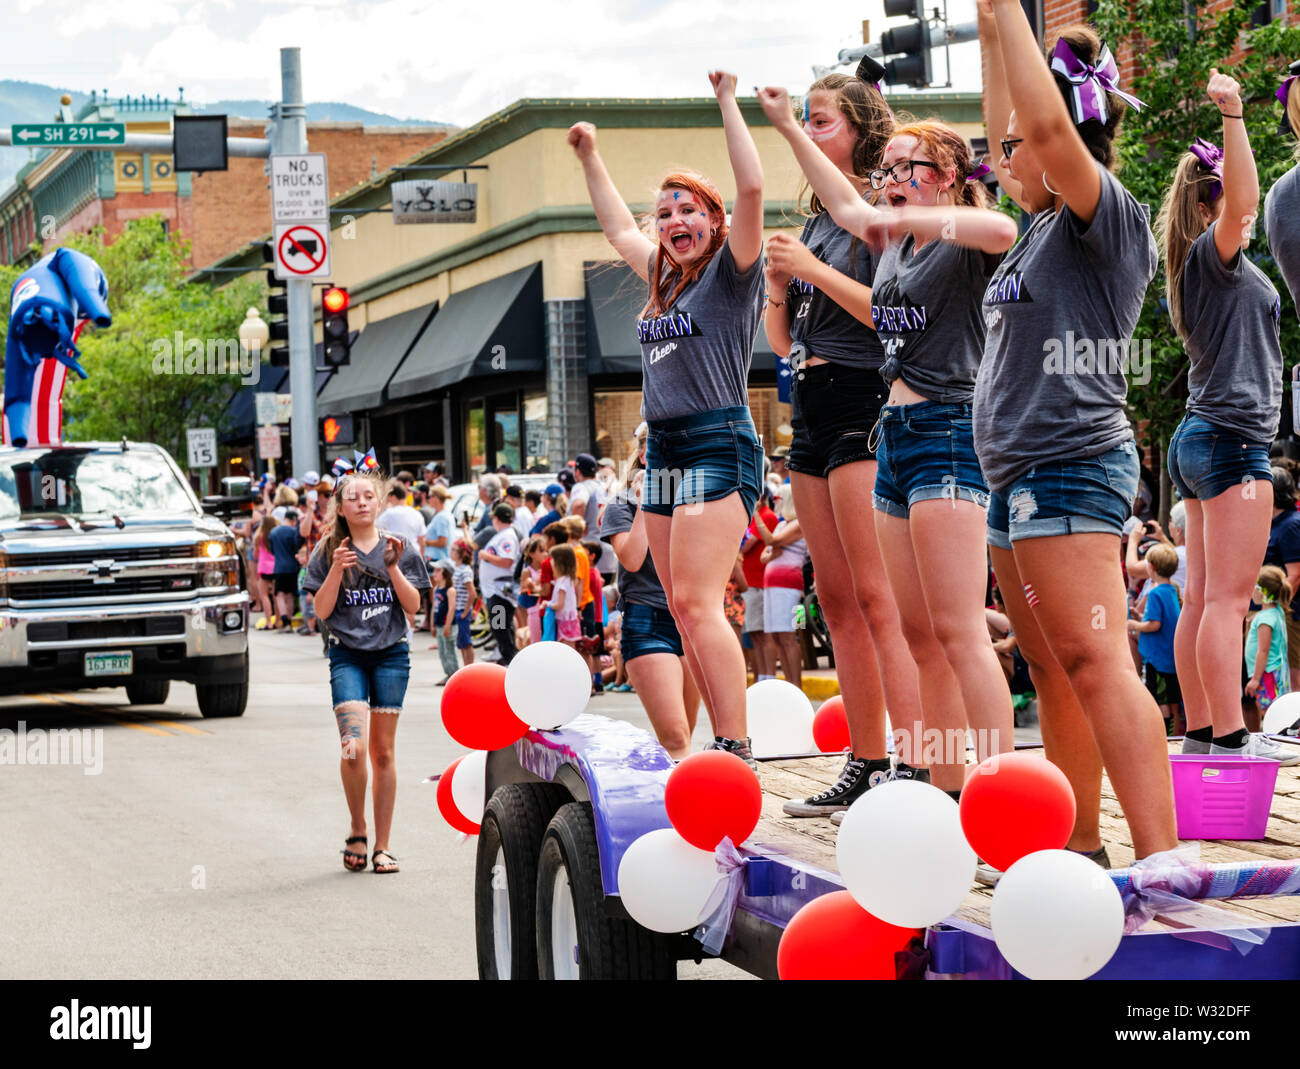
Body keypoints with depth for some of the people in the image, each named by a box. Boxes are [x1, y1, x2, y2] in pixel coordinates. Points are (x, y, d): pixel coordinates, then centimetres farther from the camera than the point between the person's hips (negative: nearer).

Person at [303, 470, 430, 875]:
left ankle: (382, 845, 9)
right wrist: (337, 570, -15)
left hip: (391, 653, 1)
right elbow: (321, 610, -2)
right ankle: (357, 830, 5)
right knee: (353, 747, -16)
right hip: (347, 655, -1)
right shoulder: (328, 551, 4)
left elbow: (413, 606, 0)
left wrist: (393, 567, -13)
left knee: (382, 751, 3)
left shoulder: (398, 548, 6)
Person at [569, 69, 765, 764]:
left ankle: (736, 751, -20)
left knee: (698, 603, -18)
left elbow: (752, 188, -17)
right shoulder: (664, 278, 18)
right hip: (664, 452, 9)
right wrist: (590, 159, 38)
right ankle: (726, 750, 8)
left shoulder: (731, 270, -3)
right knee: (684, 610, 5)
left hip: (718, 445, -9)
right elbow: (619, 229, 35)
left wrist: (728, 103, -13)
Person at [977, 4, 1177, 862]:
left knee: (1094, 664, -18)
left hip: (1071, 466, -10)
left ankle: (1163, 863, -24)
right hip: (1022, 475, 10)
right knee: (1053, 672, 11)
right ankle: (1081, 846, 16)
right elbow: (1012, 132, 29)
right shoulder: (1048, 228, 16)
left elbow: (1048, 123, -23)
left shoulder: (1111, 217, -8)